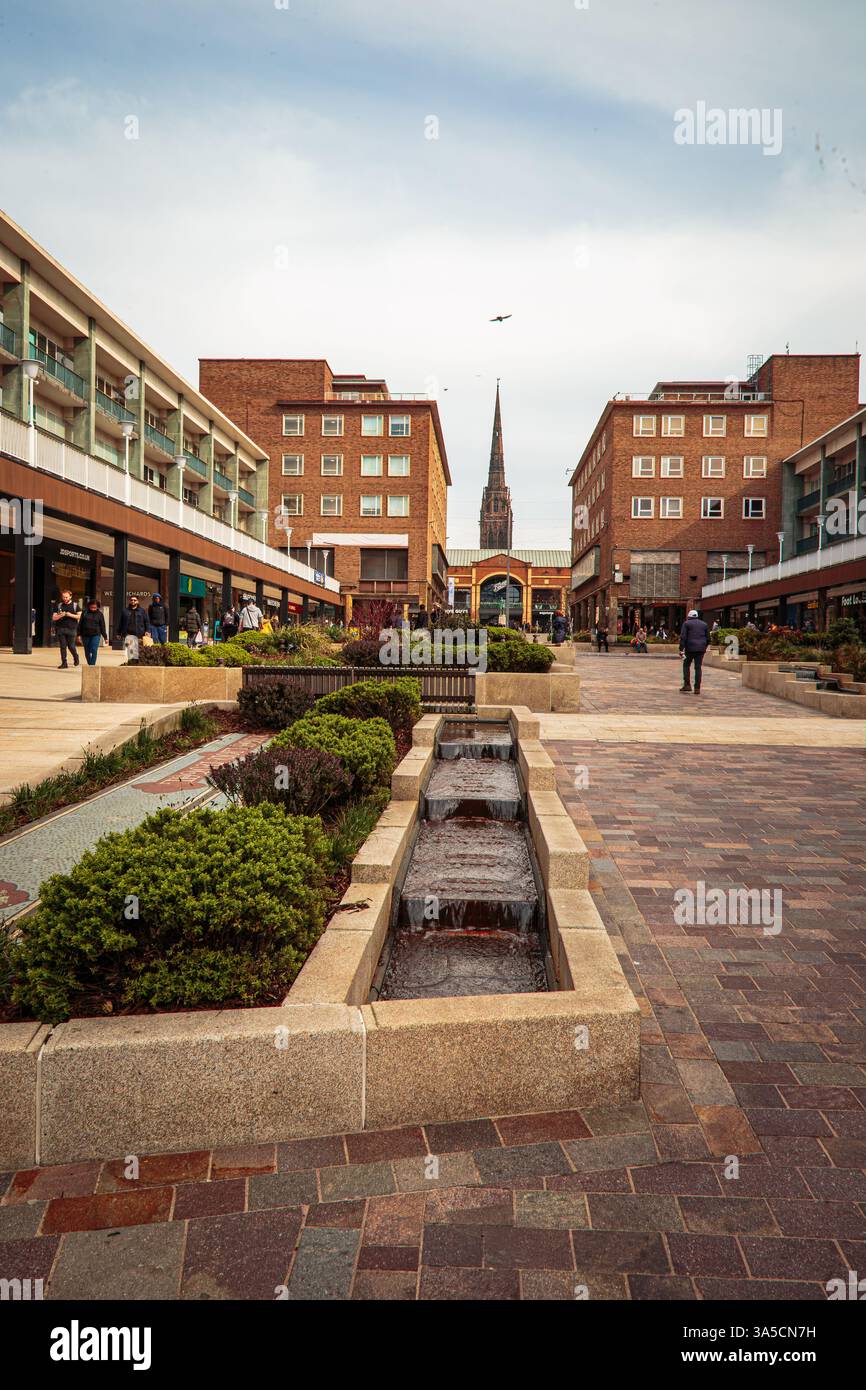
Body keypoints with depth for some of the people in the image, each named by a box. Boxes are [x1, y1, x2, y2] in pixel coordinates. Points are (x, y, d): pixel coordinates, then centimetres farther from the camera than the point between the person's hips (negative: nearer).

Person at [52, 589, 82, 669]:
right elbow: (53, 618, 9)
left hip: (71, 629, -2)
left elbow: (80, 616, -1)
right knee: (63, 646, -1)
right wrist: (60, 615, -10)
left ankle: (76, 658, 24)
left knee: (71, 646, -4)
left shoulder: (75, 605, 7)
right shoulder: (59, 606, 12)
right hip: (61, 628, 2)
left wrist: (70, 615, -13)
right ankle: (64, 663, 1)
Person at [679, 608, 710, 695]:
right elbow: (708, 638, 16)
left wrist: (681, 649, -10)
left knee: (686, 665, 10)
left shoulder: (686, 623, 4)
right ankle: (697, 688, 2)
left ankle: (687, 685, 0)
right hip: (701, 649, 3)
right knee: (698, 667, 4)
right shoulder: (704, 624, 16)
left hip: (690, 648, -3)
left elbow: (683, 637, -7)